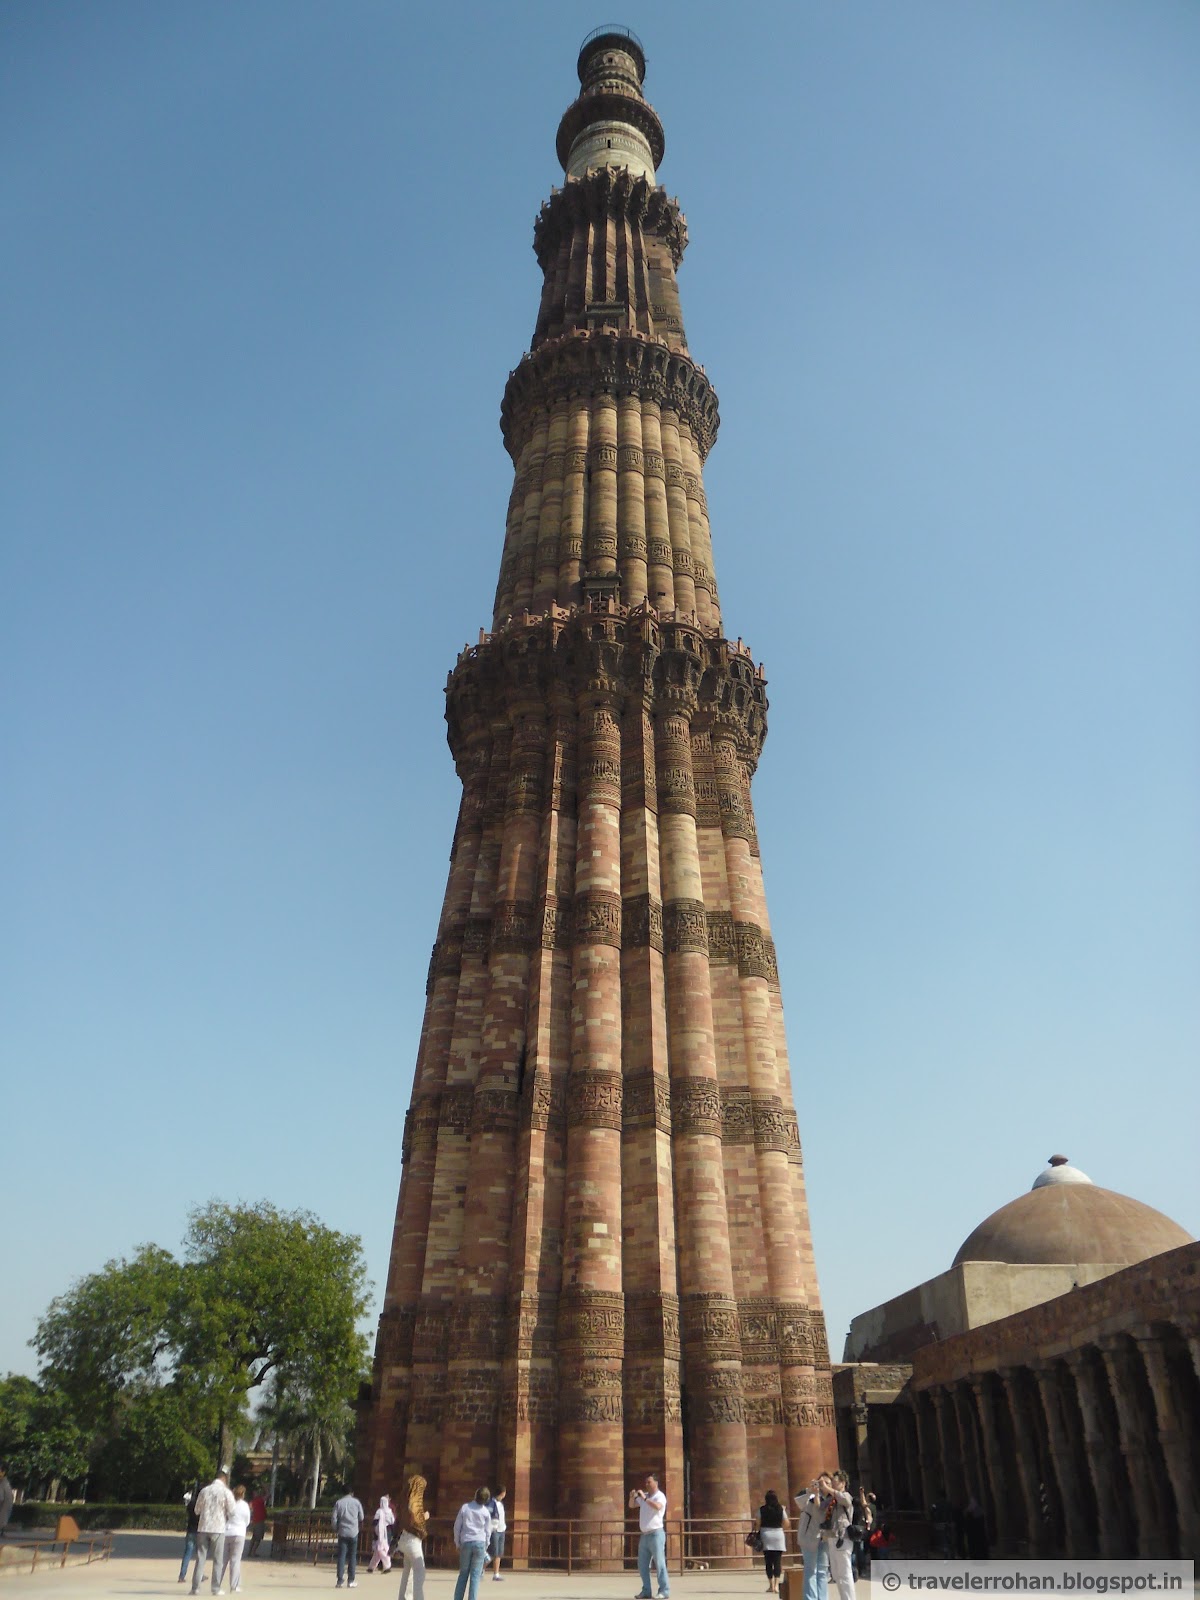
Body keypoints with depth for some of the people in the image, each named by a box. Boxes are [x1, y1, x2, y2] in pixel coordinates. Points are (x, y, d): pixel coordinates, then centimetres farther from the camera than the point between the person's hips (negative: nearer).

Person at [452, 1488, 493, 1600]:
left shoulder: (465, 1508, 0)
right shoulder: (486, 1512, 1)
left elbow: (457, 1526, 3)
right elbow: (488, 1531, 7)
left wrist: (457, 1543, 14)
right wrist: (485, 1547, 19)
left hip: (466, 1543, 1)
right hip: (480, 1543, -1)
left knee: (463, 1573, 13)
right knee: (475, 1575, 4)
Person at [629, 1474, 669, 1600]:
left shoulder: (659, 1496, -10)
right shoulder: (643, 1496, 14)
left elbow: (657, 1506, -31)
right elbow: (632, 1506, 19)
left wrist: (644, 1498, -29)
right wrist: (632, 1497, -3)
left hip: (656, 1534, -8)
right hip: (644, 1535, 8)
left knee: (659, 1563, -8)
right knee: (642, 1565, 10)